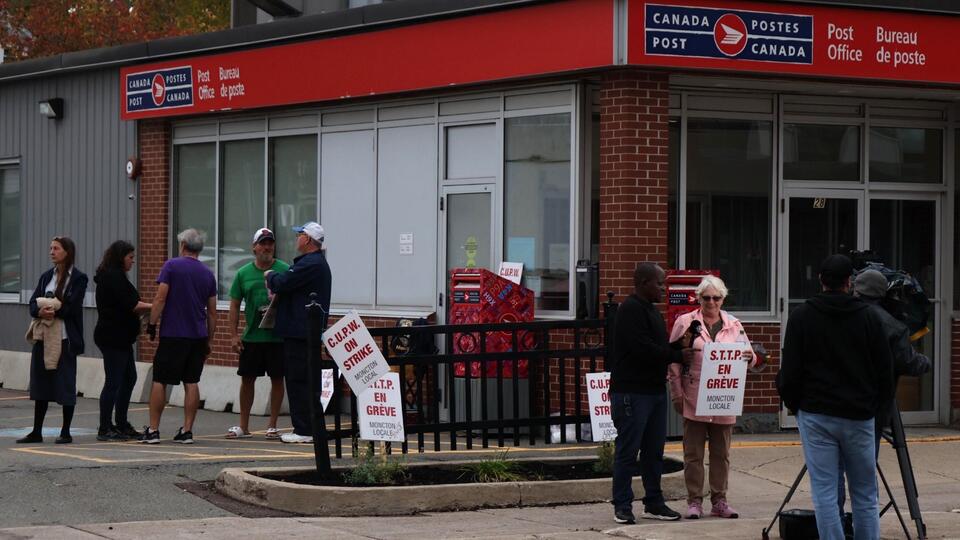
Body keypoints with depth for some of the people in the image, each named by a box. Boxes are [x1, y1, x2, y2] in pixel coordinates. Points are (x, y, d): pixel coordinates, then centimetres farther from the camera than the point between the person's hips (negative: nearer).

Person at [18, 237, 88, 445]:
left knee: (65, 384, 0)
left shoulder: (78, 278, -3)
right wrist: (41, 312, -16)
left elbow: (72, 306, -12)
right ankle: (37, 432, 12)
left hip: (65, 338, -5)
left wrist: (53, 311, -19)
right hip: (44, 337, 5)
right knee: (40, 382, 6)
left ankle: (66, 432, 8)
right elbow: (33, 304, 4)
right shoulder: (46, 276, 14)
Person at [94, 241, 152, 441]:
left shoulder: (112, 276, 18)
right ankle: (104, 429, -4)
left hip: (119, 338, 11)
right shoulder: (114, 277, -14)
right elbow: (130, 304, -19)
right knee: (114, 381, -8)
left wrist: (143, 309, 6)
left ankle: (121, 424, 21)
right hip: (113, 338, -11)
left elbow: (125, 307, 18)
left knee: (129, 378, 15)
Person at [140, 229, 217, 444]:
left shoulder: (172, 266, -4)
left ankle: (153, 430, 1)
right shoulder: (208, 274, 9)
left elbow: (160, 298, -12)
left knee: (160, 381, 2)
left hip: (172, 334, -4)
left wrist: (152, 324, -4)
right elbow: (212, 313, 11)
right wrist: (208, 341, 17)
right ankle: (187, 431, 3)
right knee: (191, 382, 5)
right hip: (198, 336, 4)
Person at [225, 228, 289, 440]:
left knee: (277, 379, 3)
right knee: (247, 379, 6)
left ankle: (272, 426, 14)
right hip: (251, 336, 2)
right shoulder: (243, 273, 5)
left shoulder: (285, 270, -1)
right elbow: (235, 305, 8)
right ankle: (243, 426, 16)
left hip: (278, 336, -2)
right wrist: (234, 335, 1)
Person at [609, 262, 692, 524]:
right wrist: (678, 356, -13)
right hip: (632, 392, -10)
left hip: (654, 391, 10)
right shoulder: (631, 310, -13)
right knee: (628, 450, -4)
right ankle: (622, 506, 1)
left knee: (654, 450, 12)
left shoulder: (650, 309, 19)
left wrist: (679, 347, 3)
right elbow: (643, 348, -21)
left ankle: (654, 503, 19)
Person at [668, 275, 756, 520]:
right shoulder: (685, 322, 1)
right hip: (694, 400, -3)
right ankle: (694, 501, 7)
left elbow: (747, 354, 13)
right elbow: (674, 361, 1)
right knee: (693, 453, 1)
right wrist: (677, 395, -4)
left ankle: (719, 501, 17)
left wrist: (749, 356, -13)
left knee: (721, 453, 9)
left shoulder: (733, 325, 9)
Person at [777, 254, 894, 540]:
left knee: (824, 492, -1)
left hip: (816, 416, -1)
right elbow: (885, 369, 4)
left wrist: (792, 403, 13)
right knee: (865, 494, 9)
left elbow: (790, 369, -2)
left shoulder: (801, 316, -3)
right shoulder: (869, 316, 0)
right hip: (859, 416, 1)